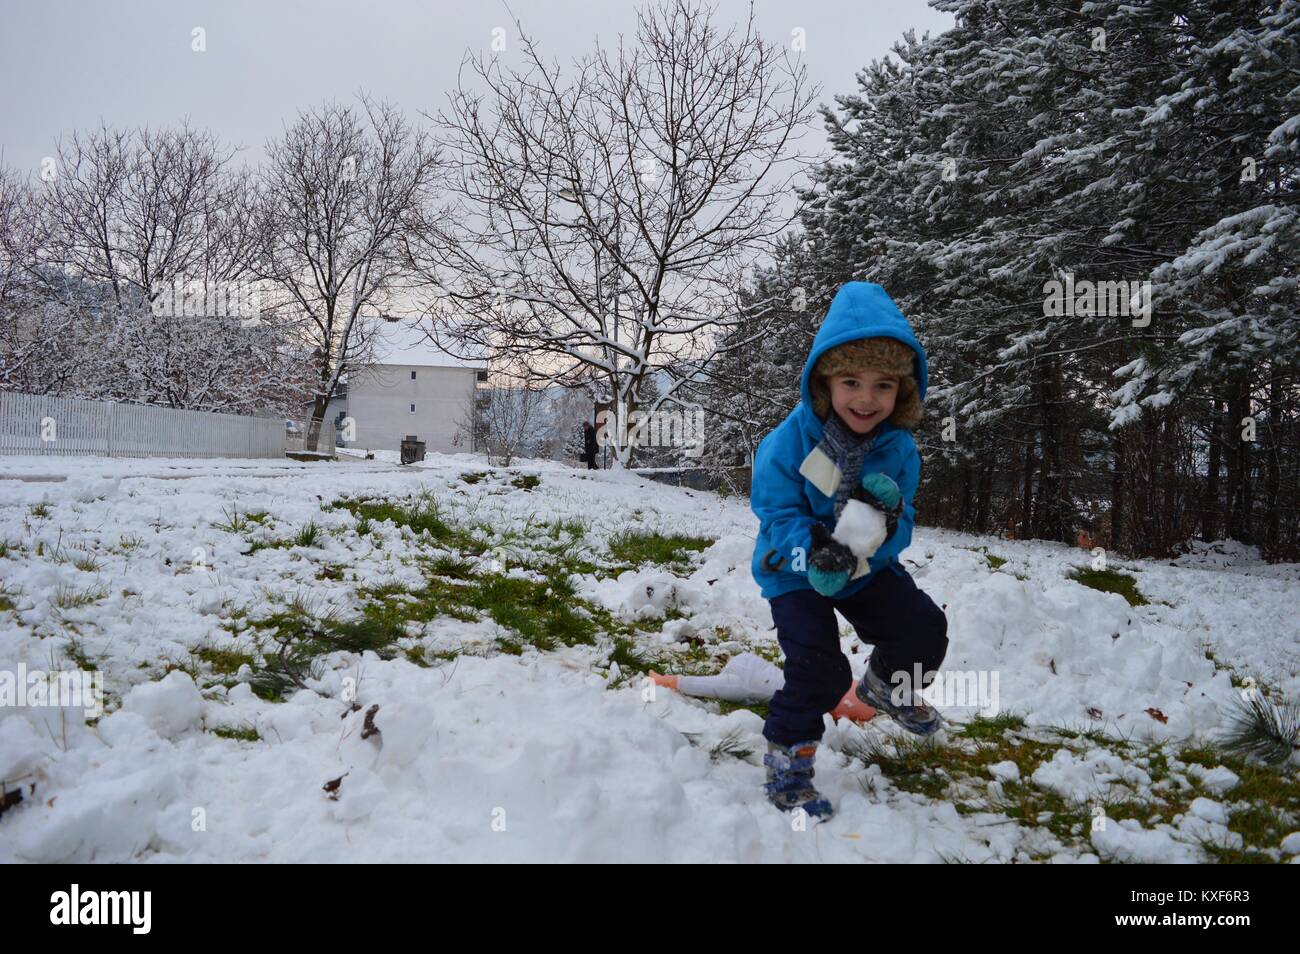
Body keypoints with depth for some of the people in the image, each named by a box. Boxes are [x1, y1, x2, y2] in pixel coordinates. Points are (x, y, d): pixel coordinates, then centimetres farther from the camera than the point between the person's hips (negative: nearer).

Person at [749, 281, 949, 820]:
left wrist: (890, 517, -34)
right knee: (819, 669, -19)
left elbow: (902, 527, -9)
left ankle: (887, 686, 35)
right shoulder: (789, 441, -25)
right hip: (795, 570, -4)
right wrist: (813, 553, -41)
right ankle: (787, 761, 5)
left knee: (925, 629, 0)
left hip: (867, 568, 5)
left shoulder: (899, 447, -12)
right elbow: (778, 514, -21)